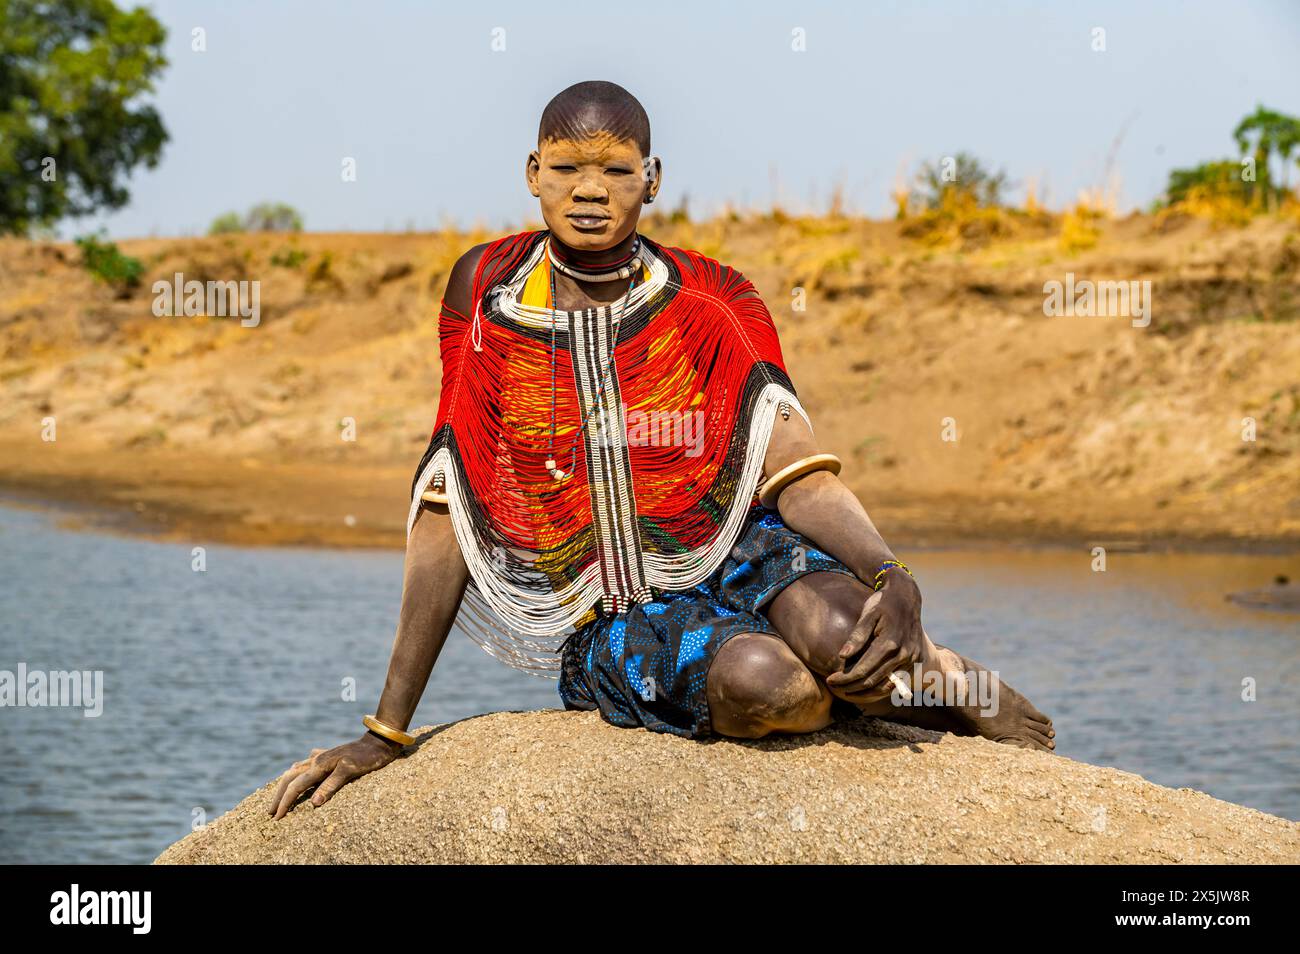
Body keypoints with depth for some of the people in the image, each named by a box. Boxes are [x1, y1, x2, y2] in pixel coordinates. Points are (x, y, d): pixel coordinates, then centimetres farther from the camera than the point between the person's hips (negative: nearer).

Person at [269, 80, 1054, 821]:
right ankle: (904, 690, -3)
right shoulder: (487, 296, -1)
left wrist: (890, 576, -32)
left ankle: (948, 680, 0)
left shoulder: (713, 307, -1)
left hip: (737, 552, 1)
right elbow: (446, 517, 0)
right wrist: (387, 732, -2)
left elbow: (799, 478, -8)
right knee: (757, 679, -35)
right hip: (608, 624, -1)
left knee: (834, 630, -35)